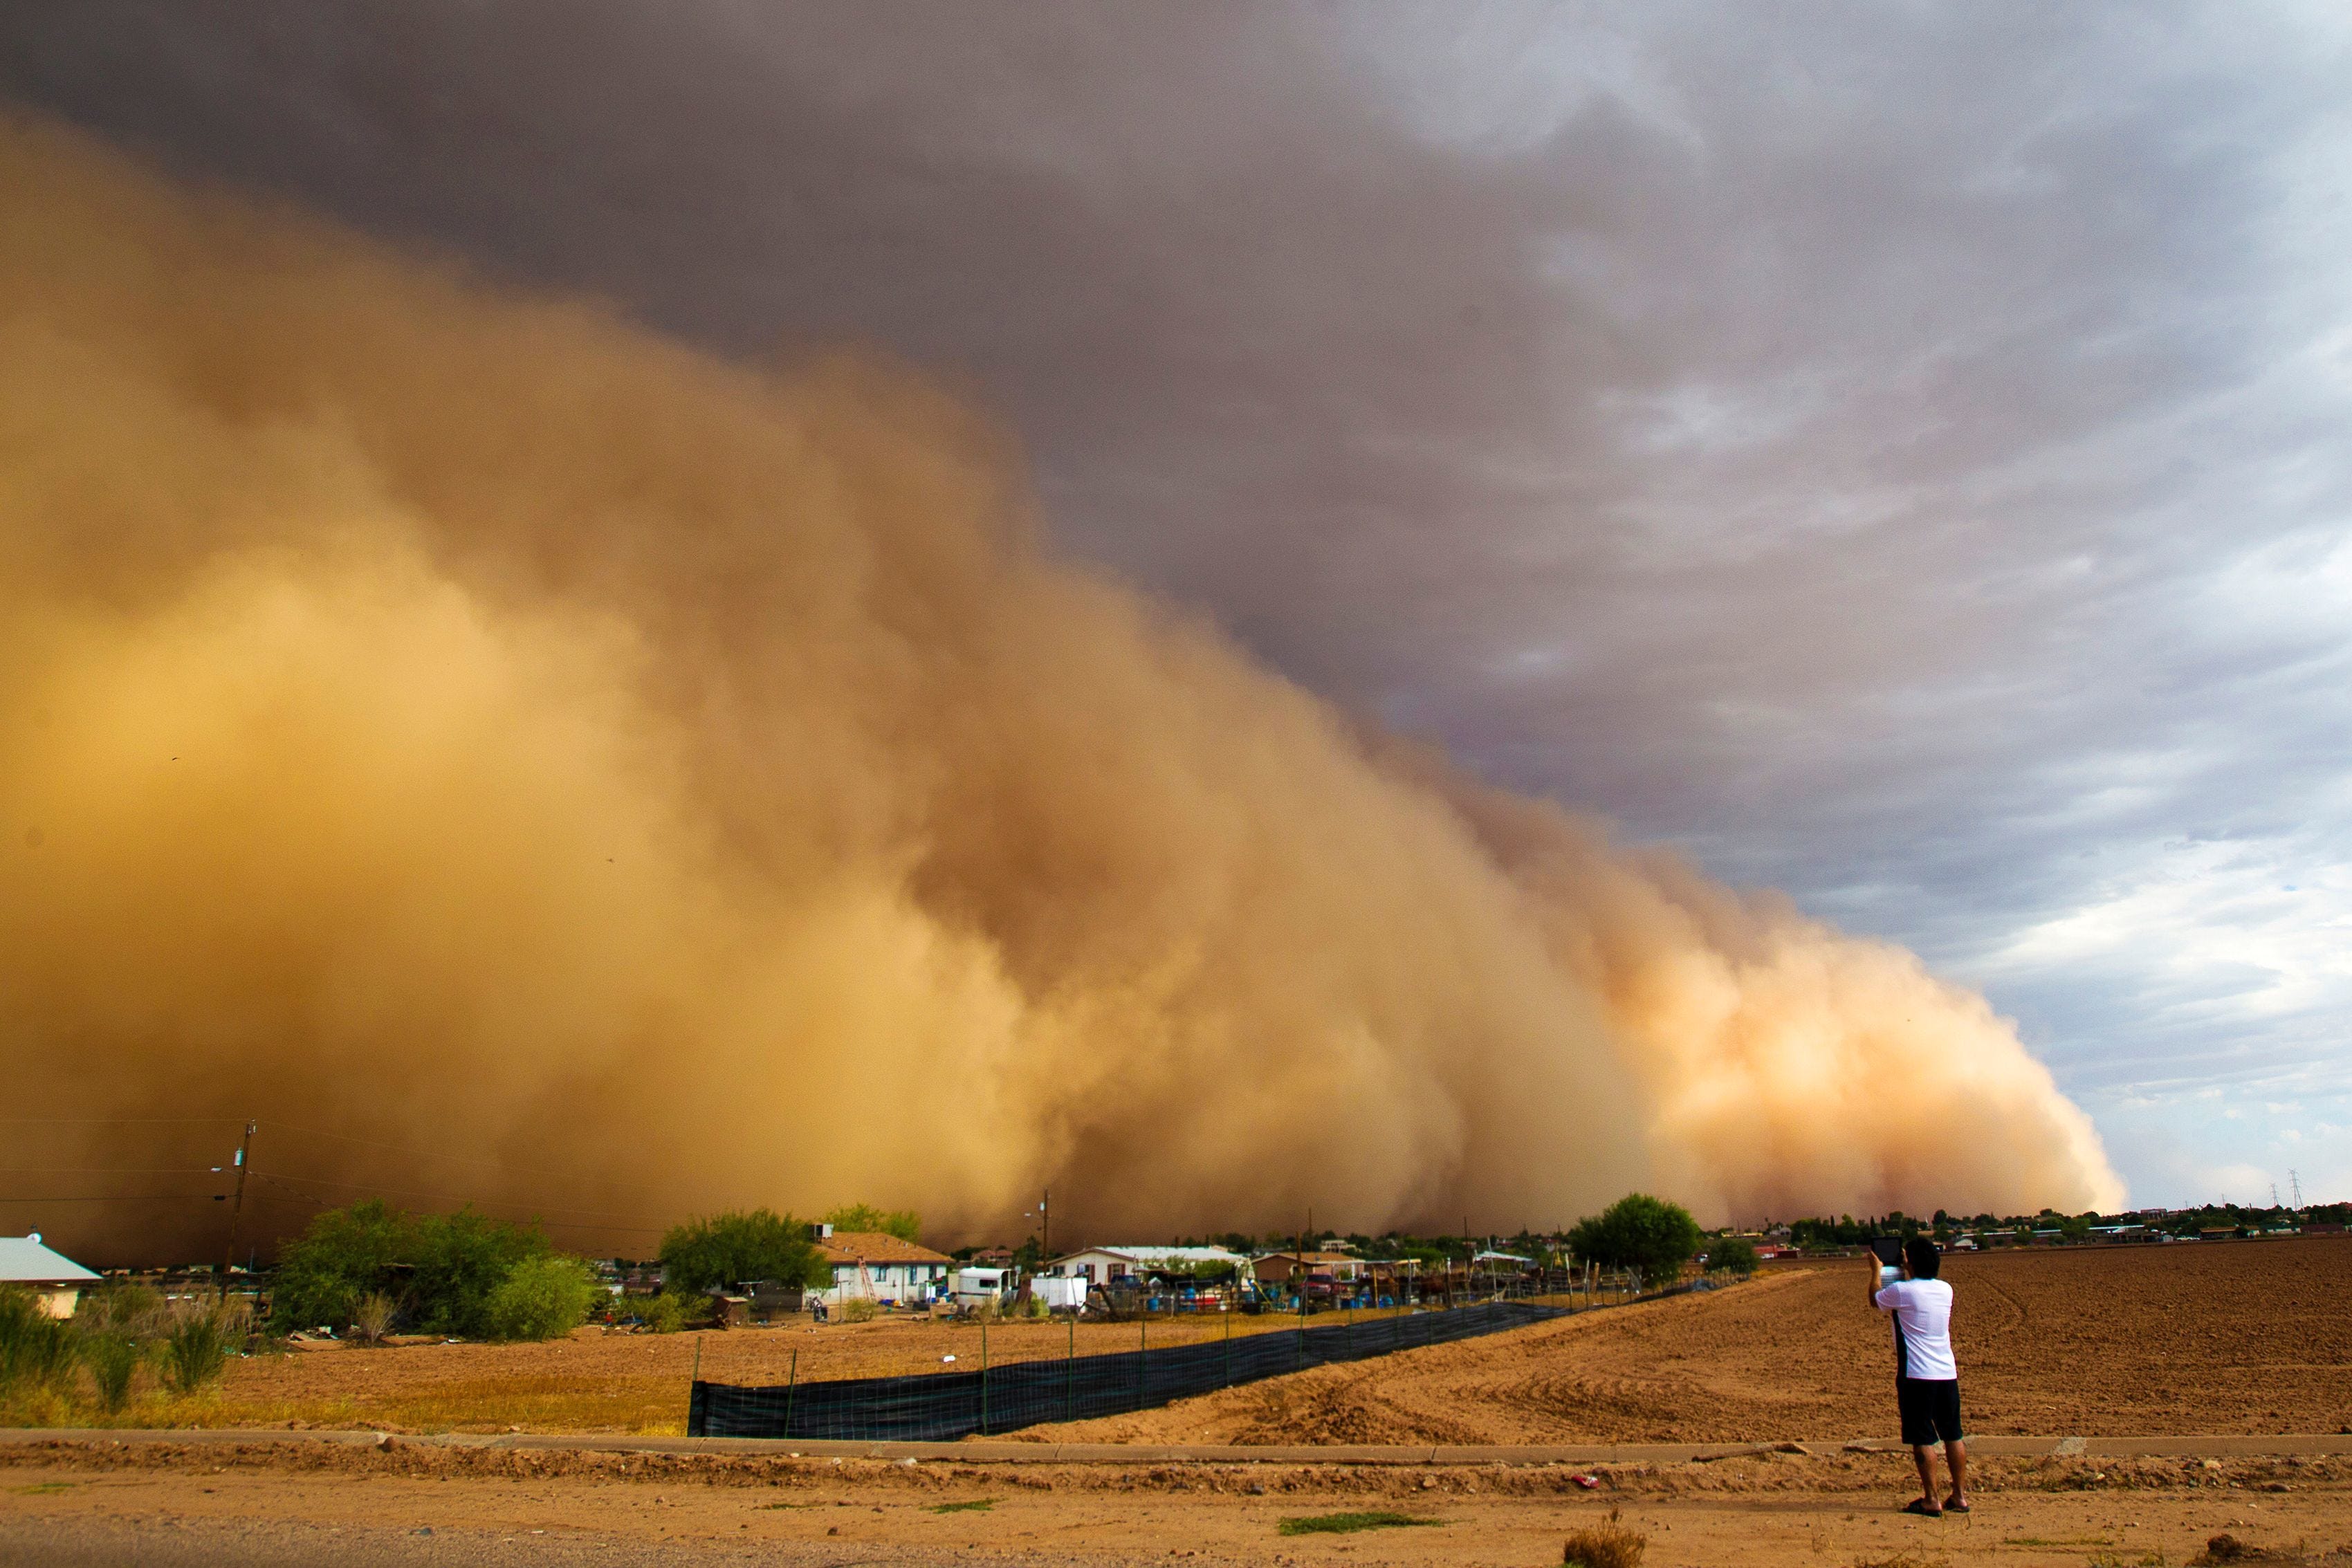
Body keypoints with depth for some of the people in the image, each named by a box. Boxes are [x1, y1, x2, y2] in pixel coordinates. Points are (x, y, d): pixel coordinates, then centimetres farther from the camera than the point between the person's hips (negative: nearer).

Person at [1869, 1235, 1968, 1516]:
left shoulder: (1900, 1291, -12)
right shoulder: (1945, 1290, 4)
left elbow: (1875, 1300, 9)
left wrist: (1876, 1270, 23)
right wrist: (1908, 1273, 39)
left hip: (1916, 1376, -6)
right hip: (1947, 1374, 6)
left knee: (1922, 1440, 0)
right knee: (1953, 1436, 12)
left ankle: (1931, 1501, 2)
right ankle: (1960, 1496, 17)